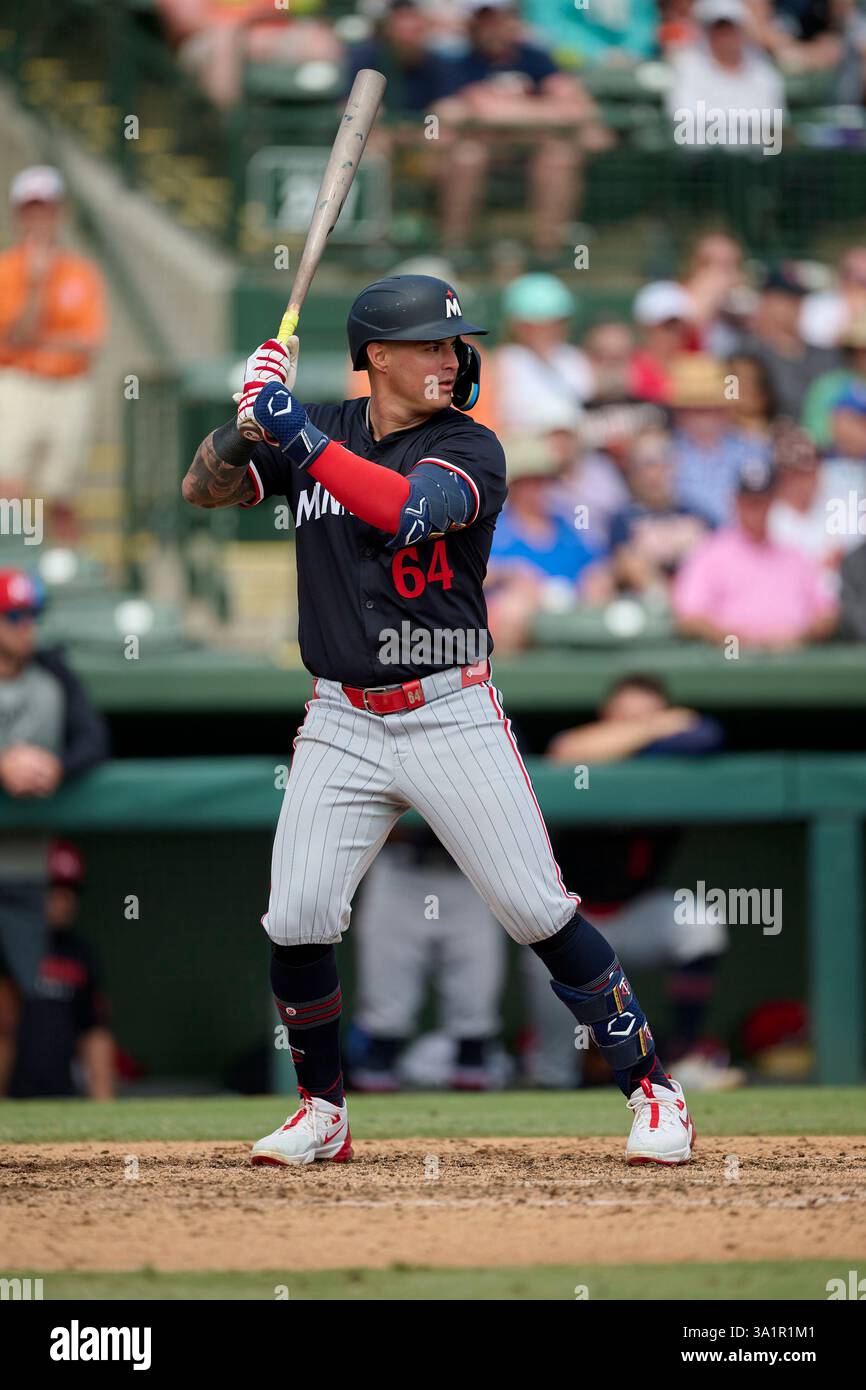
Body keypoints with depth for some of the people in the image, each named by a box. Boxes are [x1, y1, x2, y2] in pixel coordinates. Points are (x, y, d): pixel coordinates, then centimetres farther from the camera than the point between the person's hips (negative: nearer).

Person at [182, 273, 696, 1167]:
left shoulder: (469, 449, -6)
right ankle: (322, 1114, 14)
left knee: (539, 912, -7)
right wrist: (250, 420, -13)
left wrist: (299, 434, -25)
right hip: (342, 721, 3)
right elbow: (203, 489, 5)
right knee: (295, 923, -5)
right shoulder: (315, 431, 7)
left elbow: (407, 510, -24)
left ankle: (651, 1091, 4)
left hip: (450, 716, -3)